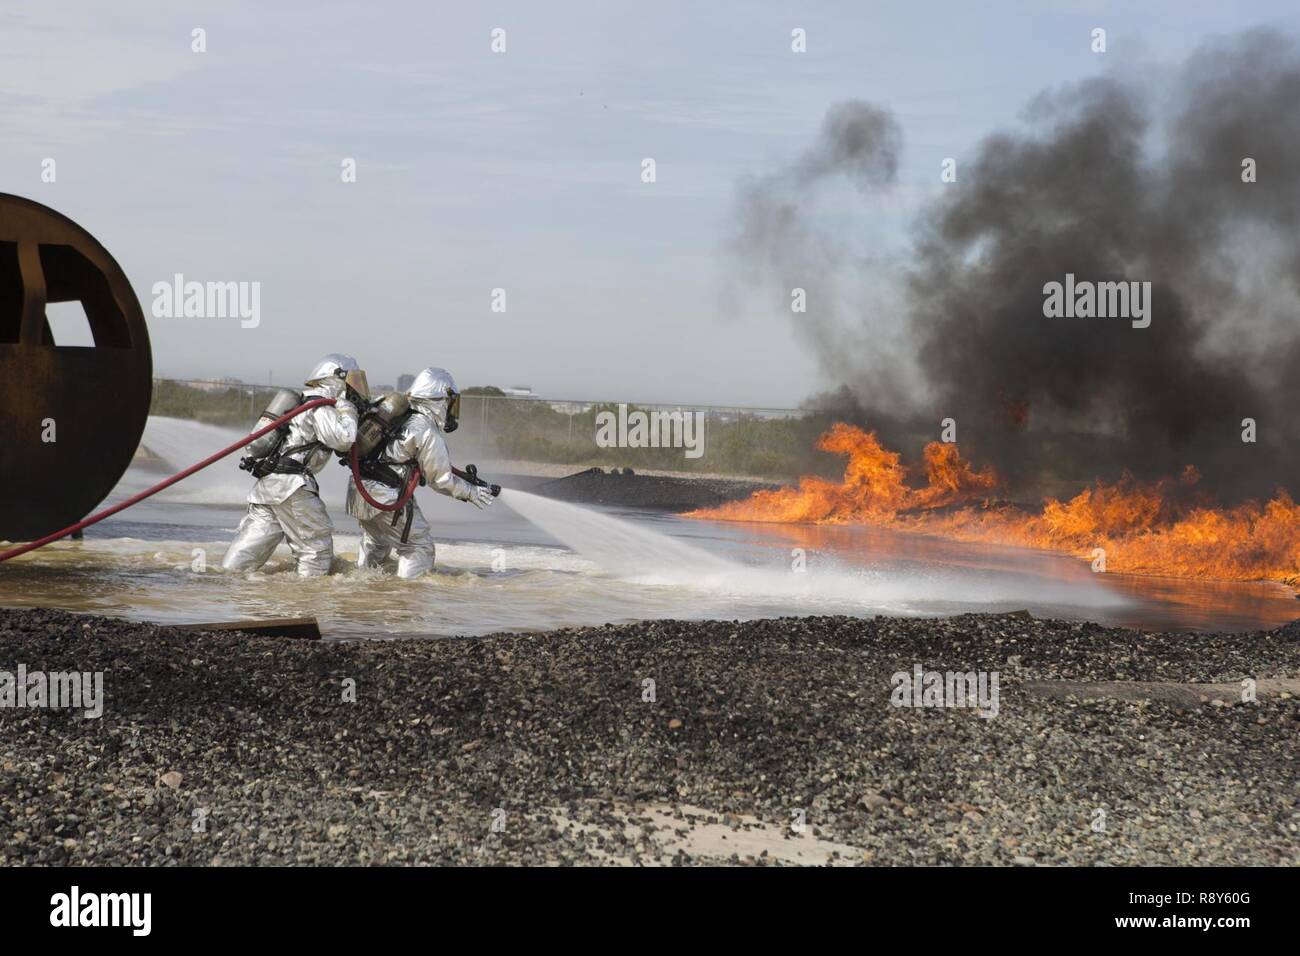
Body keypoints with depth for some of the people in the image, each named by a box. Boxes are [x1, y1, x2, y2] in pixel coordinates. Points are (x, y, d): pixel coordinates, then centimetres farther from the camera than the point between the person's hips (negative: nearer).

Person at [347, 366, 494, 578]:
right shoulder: (428, 432, -13)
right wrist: (472, 492, 5)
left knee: (375, 542, 27)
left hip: (360, 491, 9)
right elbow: (440, 479, -8)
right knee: (419, 545, 2)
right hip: (386, 497, -9)